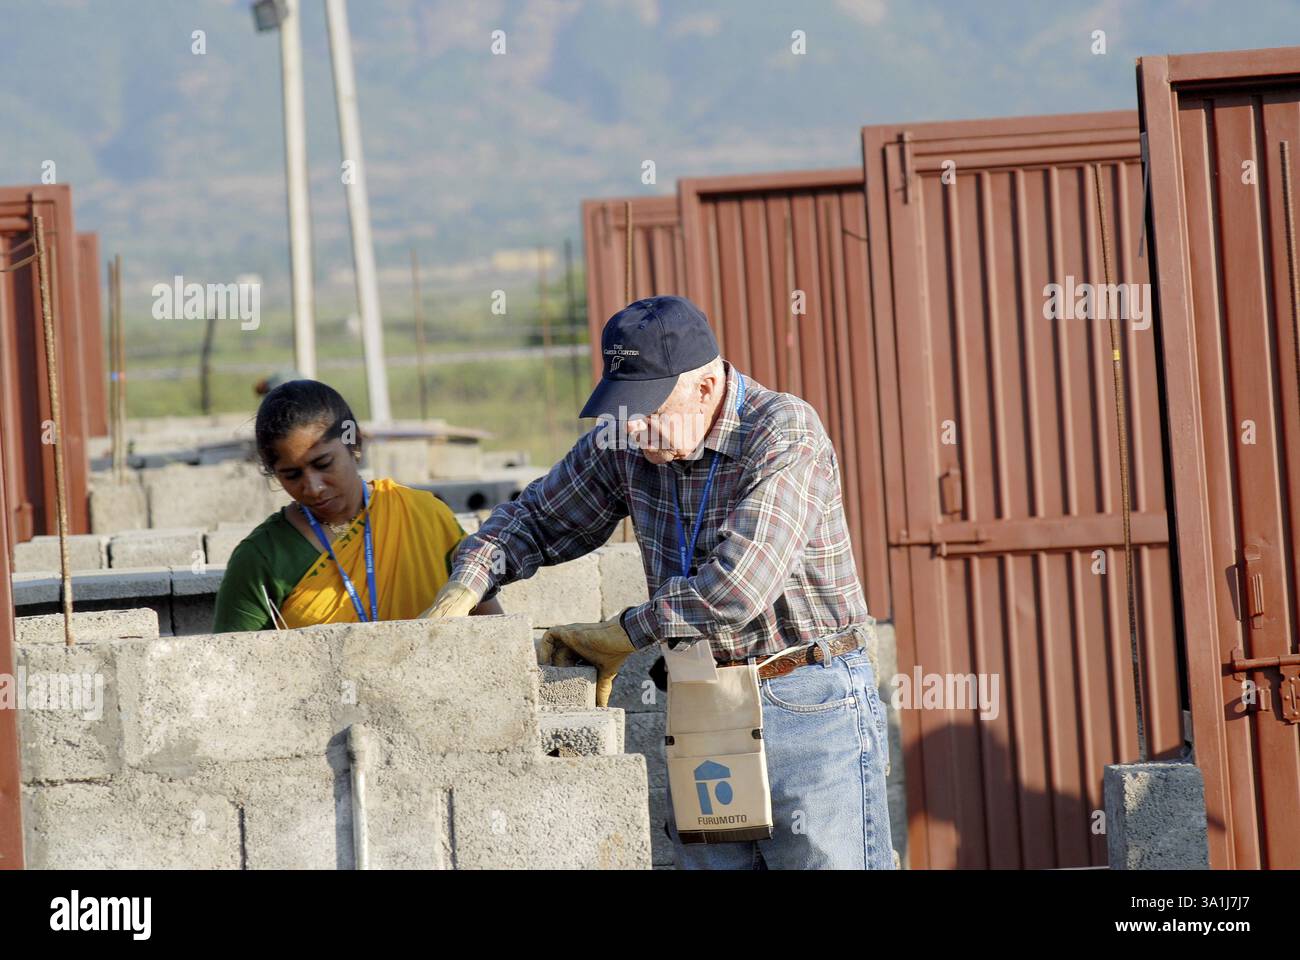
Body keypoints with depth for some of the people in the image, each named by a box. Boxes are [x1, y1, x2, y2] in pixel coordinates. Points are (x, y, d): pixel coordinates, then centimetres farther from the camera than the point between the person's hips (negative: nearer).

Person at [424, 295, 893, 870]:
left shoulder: (784, 435, -17)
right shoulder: (625, 440, 3)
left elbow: (736, 590, -26)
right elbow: (537, 519, 17)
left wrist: (619, 638, -13)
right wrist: (461, 591, -2)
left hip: (809, 704, -6)